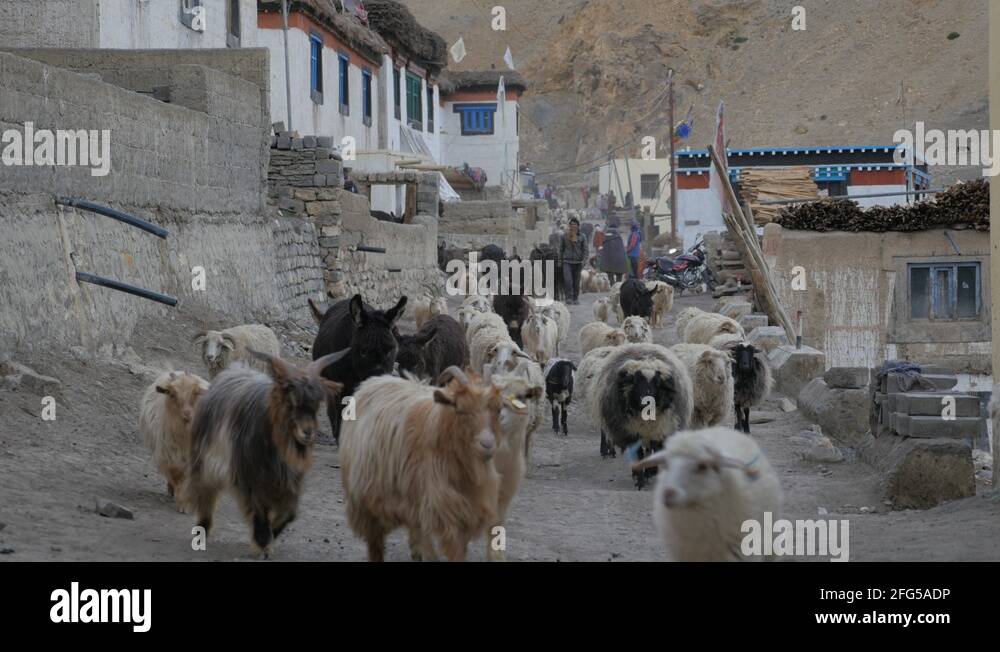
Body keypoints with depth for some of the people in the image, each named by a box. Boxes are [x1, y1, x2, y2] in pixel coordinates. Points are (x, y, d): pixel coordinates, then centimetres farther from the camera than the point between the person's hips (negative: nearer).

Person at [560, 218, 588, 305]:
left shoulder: (582, 237, 3)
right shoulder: (565, 236, 4)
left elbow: (585, 249, 3)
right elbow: (561, 249, 11)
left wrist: (584, 260, -9)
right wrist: (560, 260, 8)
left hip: (578, 262, 1)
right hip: (567, 262, -1)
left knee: (576, 282, 6)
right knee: (568, 280, -17)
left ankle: (575, 299, 17)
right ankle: (569, 298, -14)